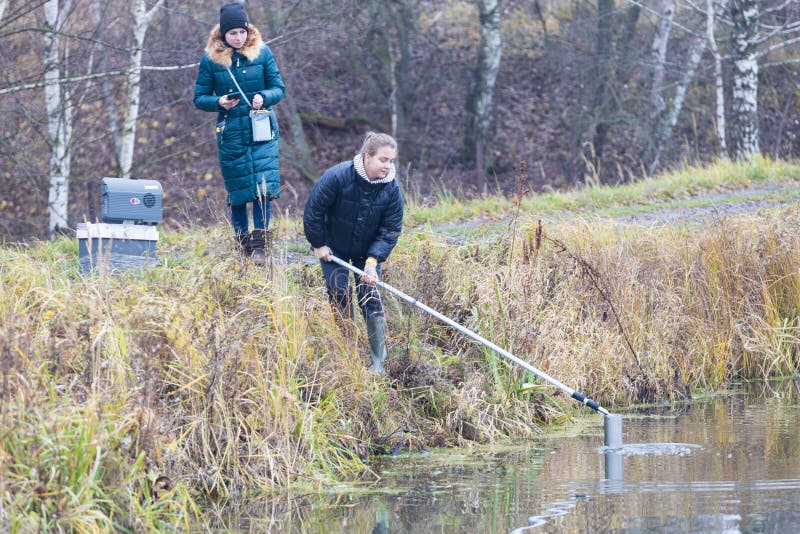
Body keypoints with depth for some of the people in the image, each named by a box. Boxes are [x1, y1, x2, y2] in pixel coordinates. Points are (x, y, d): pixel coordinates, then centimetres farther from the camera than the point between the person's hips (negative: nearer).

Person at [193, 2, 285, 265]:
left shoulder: (262, 53, 0)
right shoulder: (210, 59, -1)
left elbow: (278, 88, 3)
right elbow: (199, 98, 4)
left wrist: (264, 97, -18)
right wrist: (218, 102, -17)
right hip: (231, 133, 0)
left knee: (263, 187, -12)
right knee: (238, 191, 5)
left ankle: (259, 245, -9)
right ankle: (242, 243, 18)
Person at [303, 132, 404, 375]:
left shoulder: (391, 188, -18)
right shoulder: (337, 177, -28)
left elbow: (390, 231, -14)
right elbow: (313, 211, -18)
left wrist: (373, 259, -25)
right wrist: (318, 244, -11)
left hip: (368, 251, 2)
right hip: (333, 249, -2)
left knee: (371, 298, -6)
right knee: (340, 295, -6)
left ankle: (378, 362, -3)